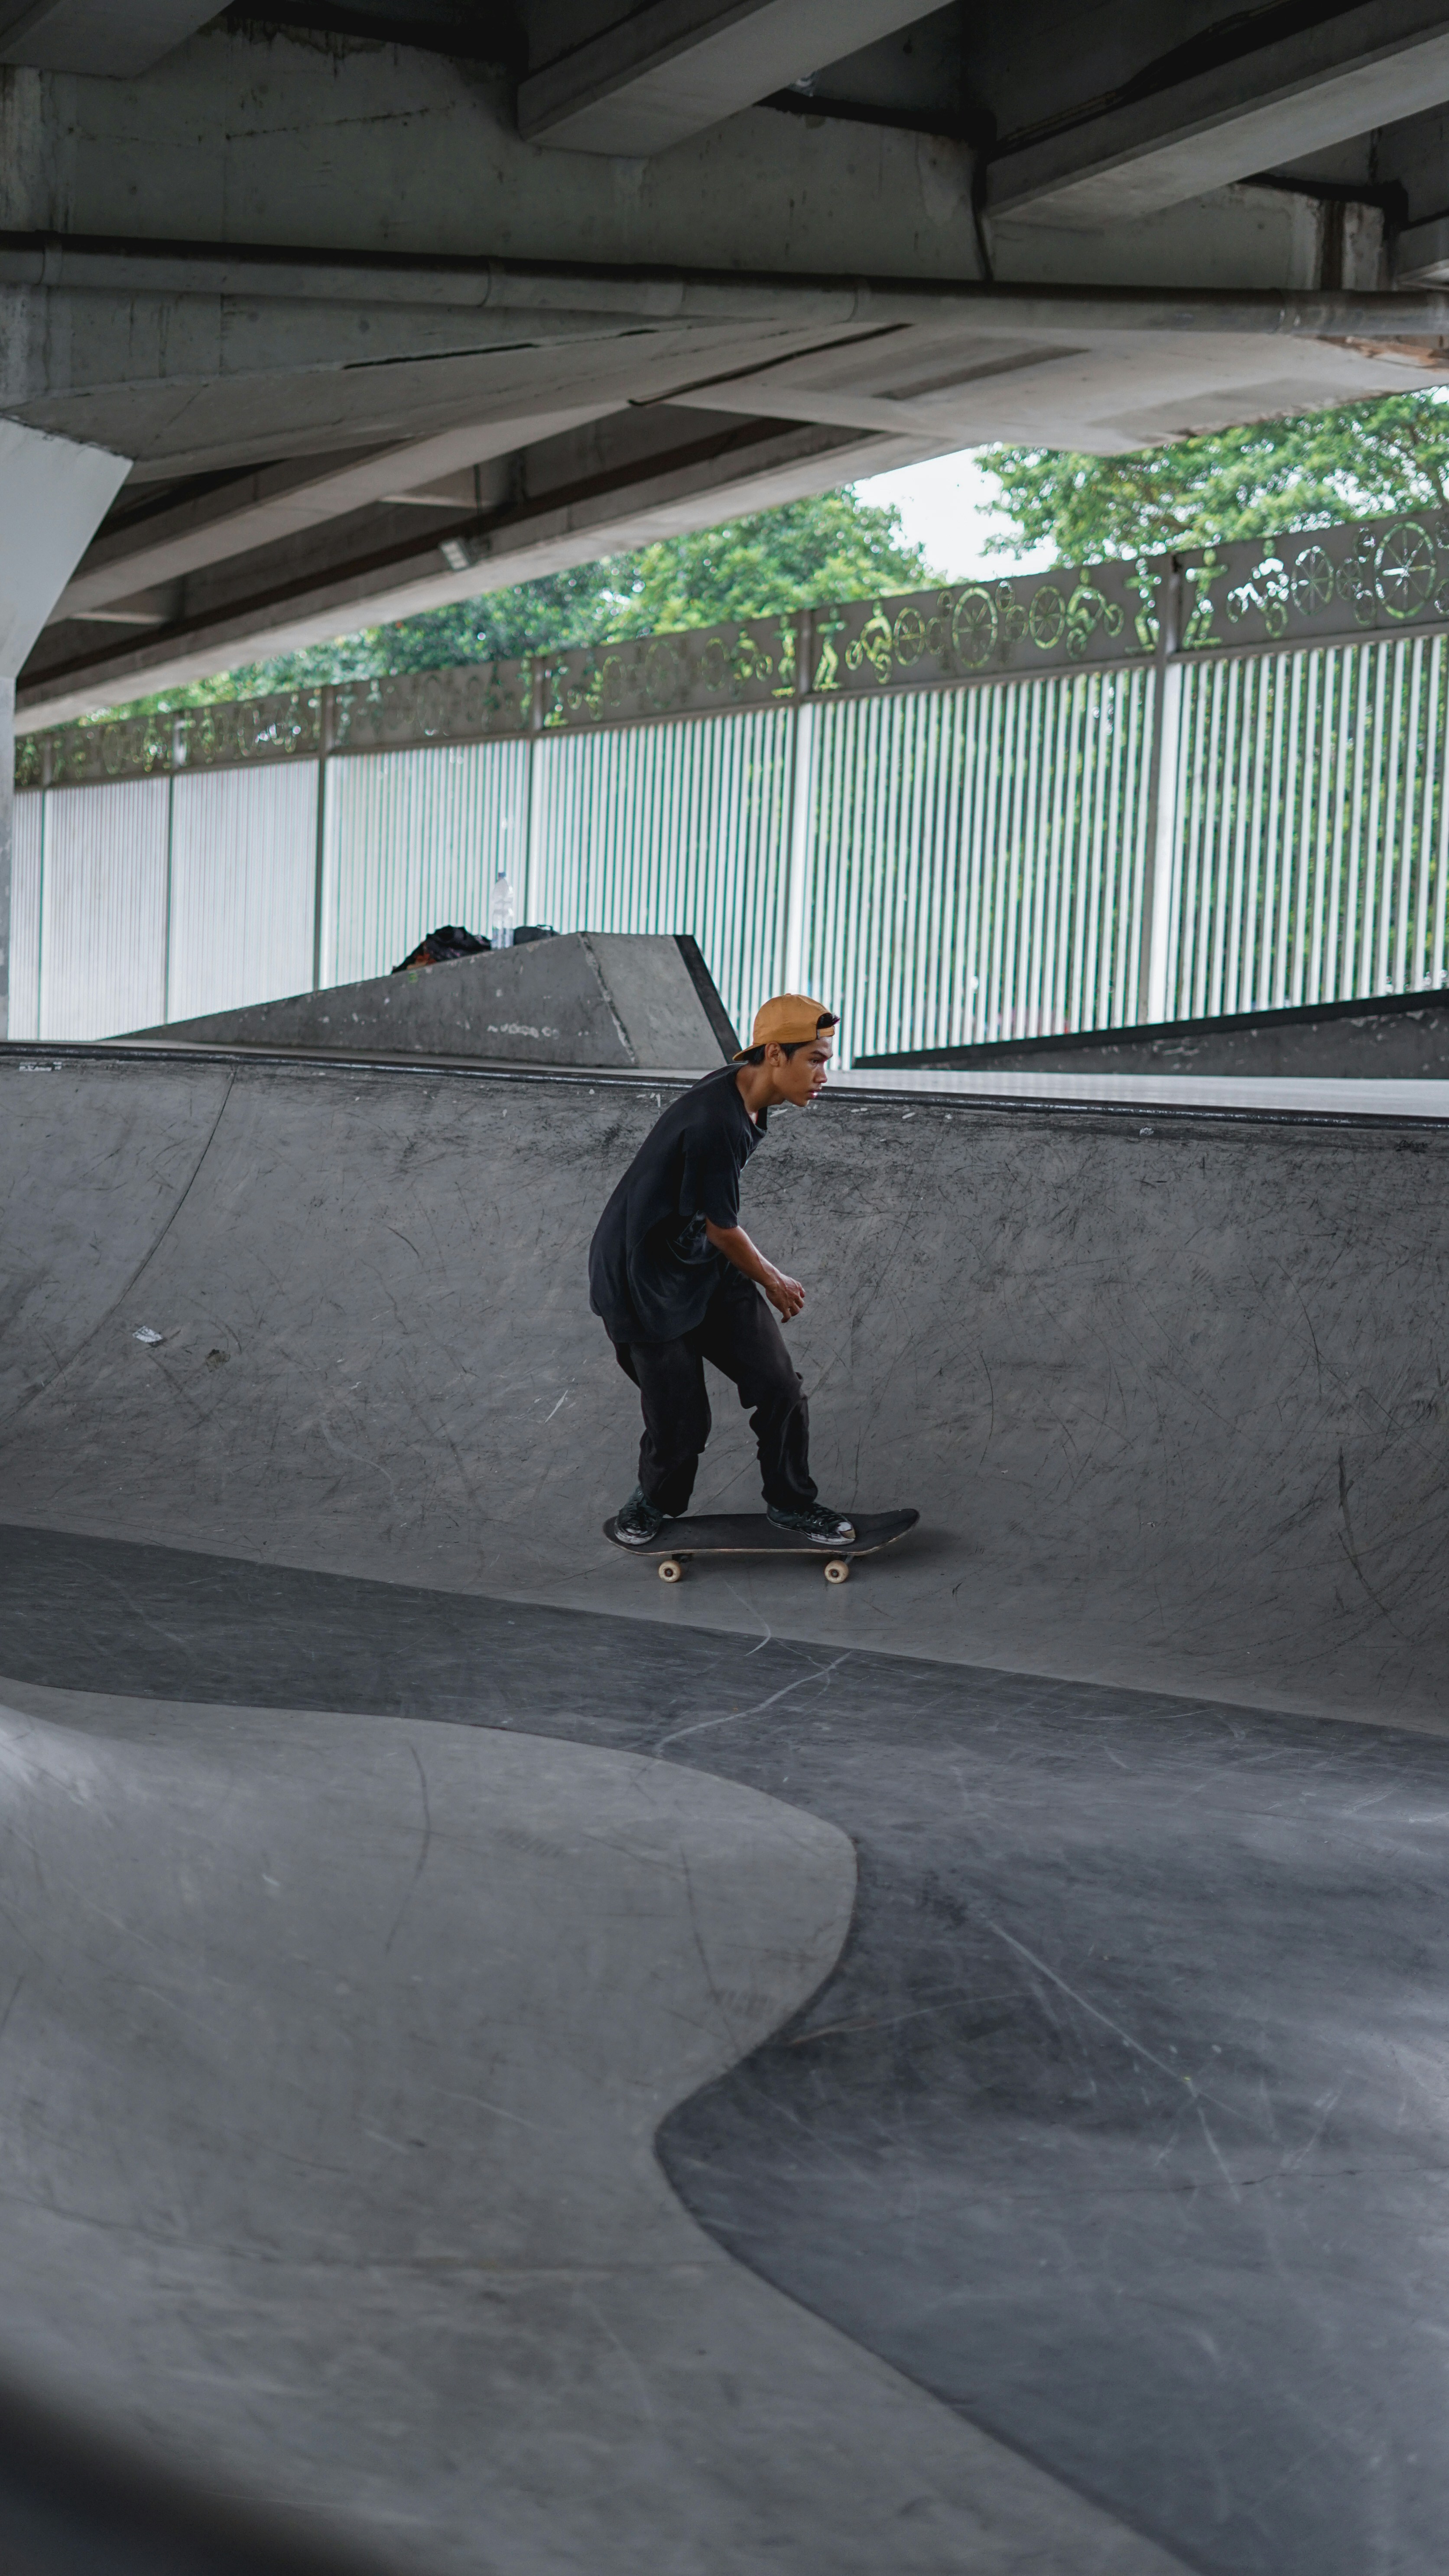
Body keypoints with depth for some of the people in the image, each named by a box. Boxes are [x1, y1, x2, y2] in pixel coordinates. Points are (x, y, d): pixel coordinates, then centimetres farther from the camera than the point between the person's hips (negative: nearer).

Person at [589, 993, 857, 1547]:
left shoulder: (748, 1101, -2)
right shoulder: (716, 1121, -31)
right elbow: (721, 1229, -19)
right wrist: (774, 1283, -2)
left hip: (709, 1269, 8)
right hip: (647, 1280, -8)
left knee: (779, 1387, 2)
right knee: (681, 1420, 2)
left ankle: (791, 1503, 21)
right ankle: (655, 1503, 31)